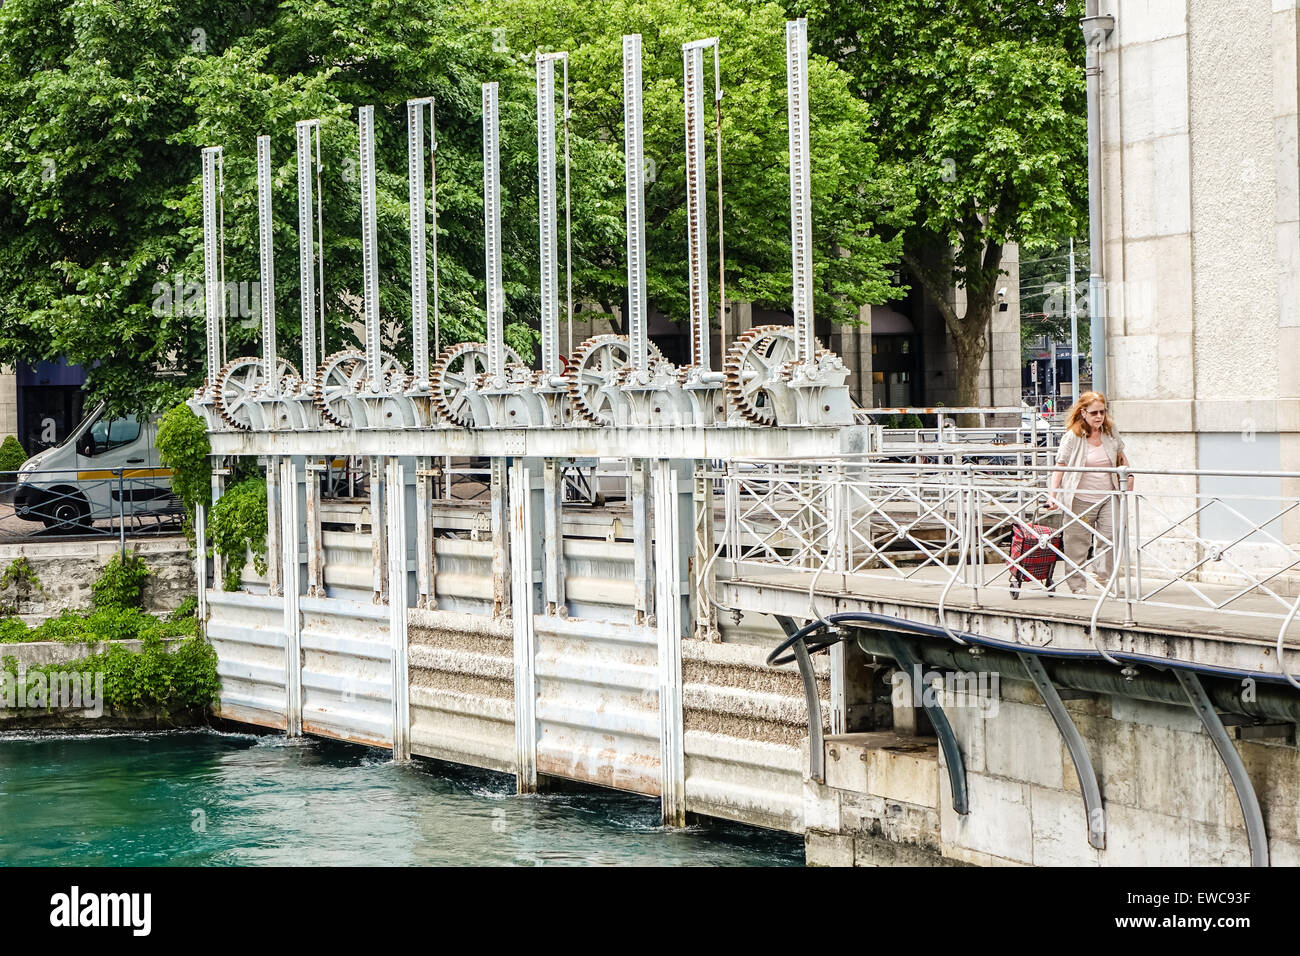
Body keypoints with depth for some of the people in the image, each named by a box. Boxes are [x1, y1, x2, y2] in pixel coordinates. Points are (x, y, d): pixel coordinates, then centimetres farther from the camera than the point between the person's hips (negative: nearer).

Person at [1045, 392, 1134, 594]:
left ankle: (1106, 580, 2)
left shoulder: (1110, 432, 5)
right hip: (1081, 499, -3)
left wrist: (1128, 475, 14)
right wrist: (1053, 495, -12)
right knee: (1078, 542, 0)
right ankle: (1078, 586, 8)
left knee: (1110, 538, -8)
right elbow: (1060, 466, -6)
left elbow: (1120, 456, 25)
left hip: (1108, 497, 3)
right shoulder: (1072, 437, -7)